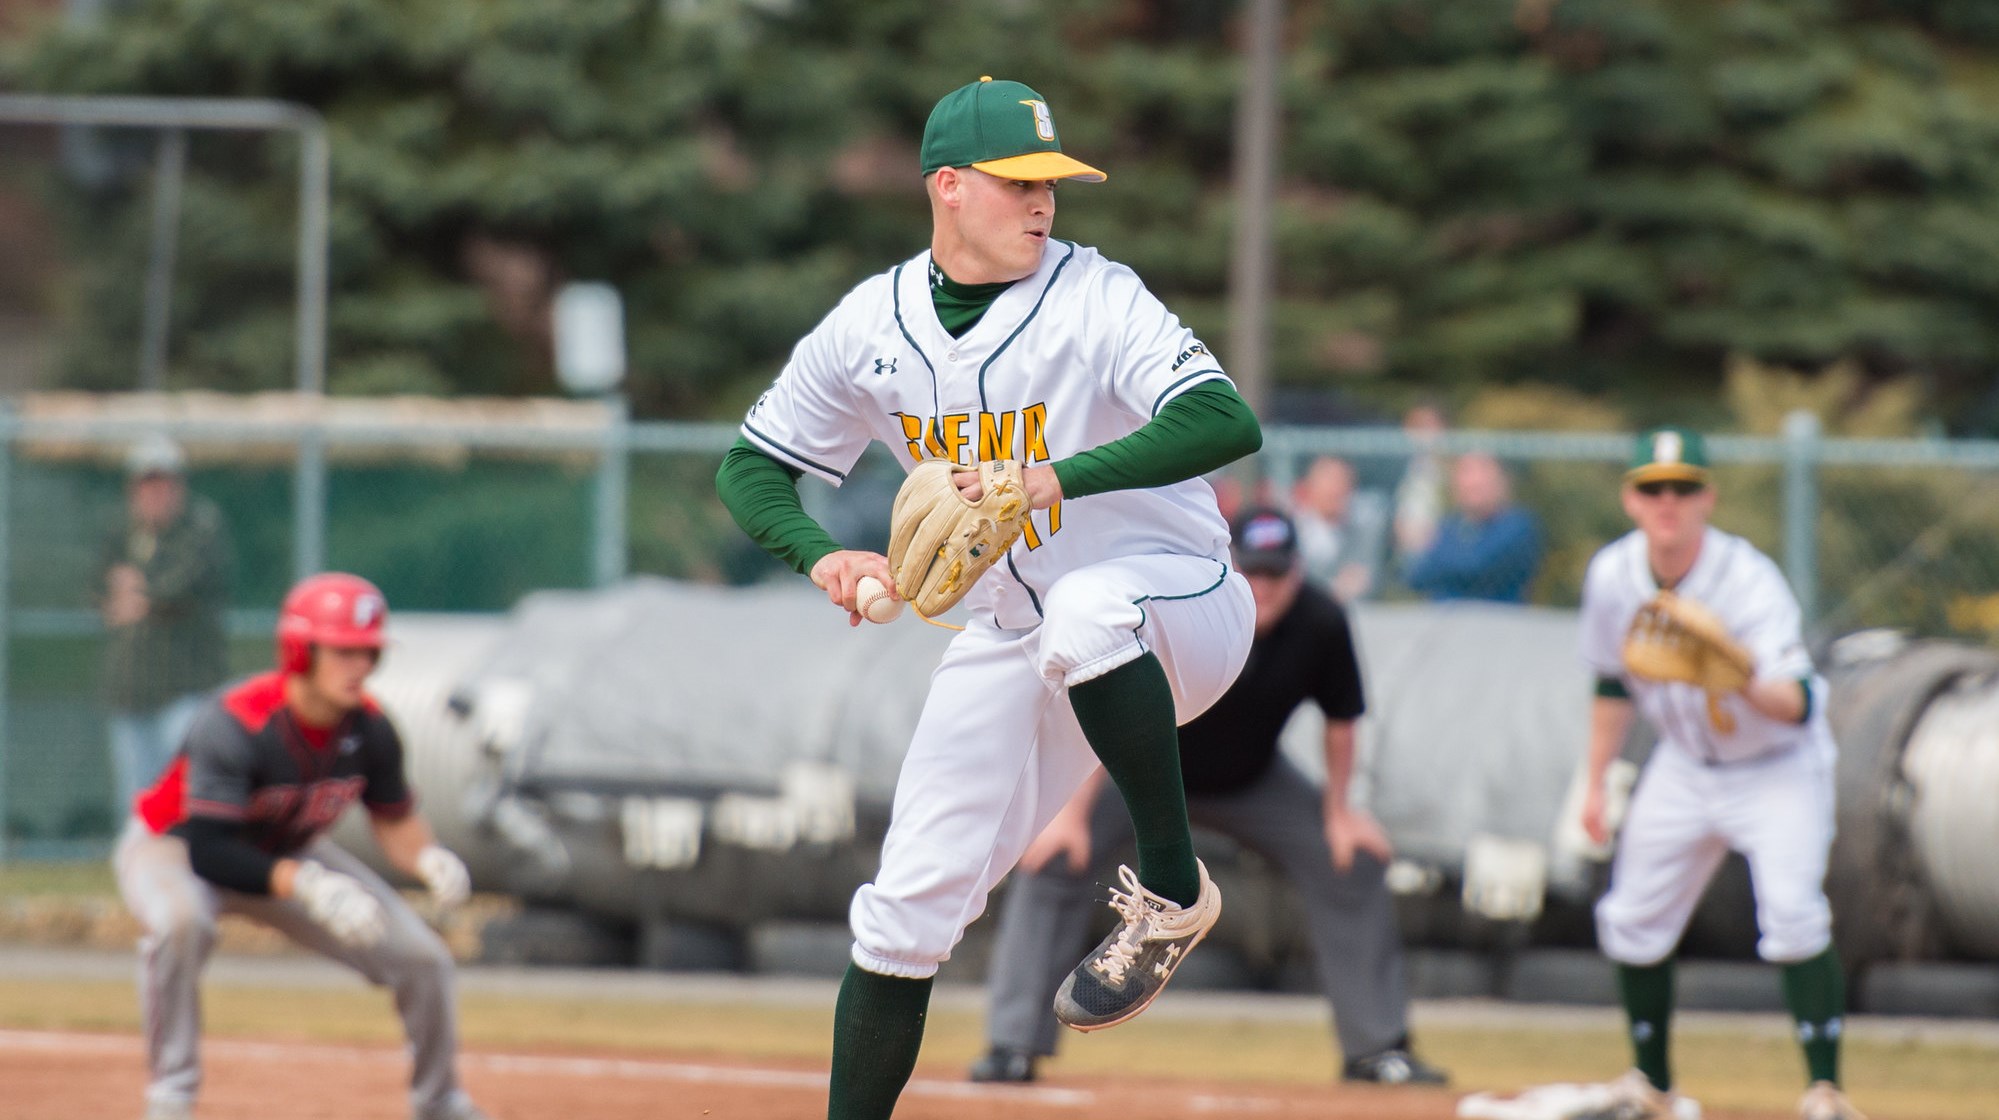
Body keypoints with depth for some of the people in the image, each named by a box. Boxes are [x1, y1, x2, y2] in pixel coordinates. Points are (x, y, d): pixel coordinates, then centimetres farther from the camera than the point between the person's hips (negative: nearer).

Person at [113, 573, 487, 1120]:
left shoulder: (369, 730, -17)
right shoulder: (234, 724, -36)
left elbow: (394, 819, 0)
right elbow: (207, 850, -40)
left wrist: (427, 859, -24)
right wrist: (306, 885, -51)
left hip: (288, 854, 6)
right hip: (171, 847, -6)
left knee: (422, 958, -2)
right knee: (180, 921, -42)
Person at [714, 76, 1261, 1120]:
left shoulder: (1095, 297, -16)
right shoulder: (872, 324, -2)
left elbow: (1226, 423, -29)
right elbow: (750, 466, 6)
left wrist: (1059, 476, -40)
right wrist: (823, 555, -15)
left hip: (1176, 611, -4)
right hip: (1010, 634, 4)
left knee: (1087, 614, -40)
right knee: (907, 909, -2)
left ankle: (1172, 889, -25)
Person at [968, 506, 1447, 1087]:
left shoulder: (1322, 624, -24)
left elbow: (1340, 720, -6)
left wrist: (1338, 813, -2)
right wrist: (1073, 814, -29)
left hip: (1250, 779, 3)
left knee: (1354, 863, -3)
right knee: (1052, 859, -22)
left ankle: (1378, 1049, 11)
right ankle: (1014, 1048, -18)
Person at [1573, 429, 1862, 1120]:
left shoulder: (1750, 581, -29)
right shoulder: (1612, 576, -12)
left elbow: (1799, 704, -39)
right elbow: (1613, 682, 8)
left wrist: (1744, 685, -59)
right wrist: (1595, 781, 9)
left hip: (1778, 766, -6)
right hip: (1684, 764, 6)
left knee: (1792, 913, -24)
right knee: (1631, 921, 8)